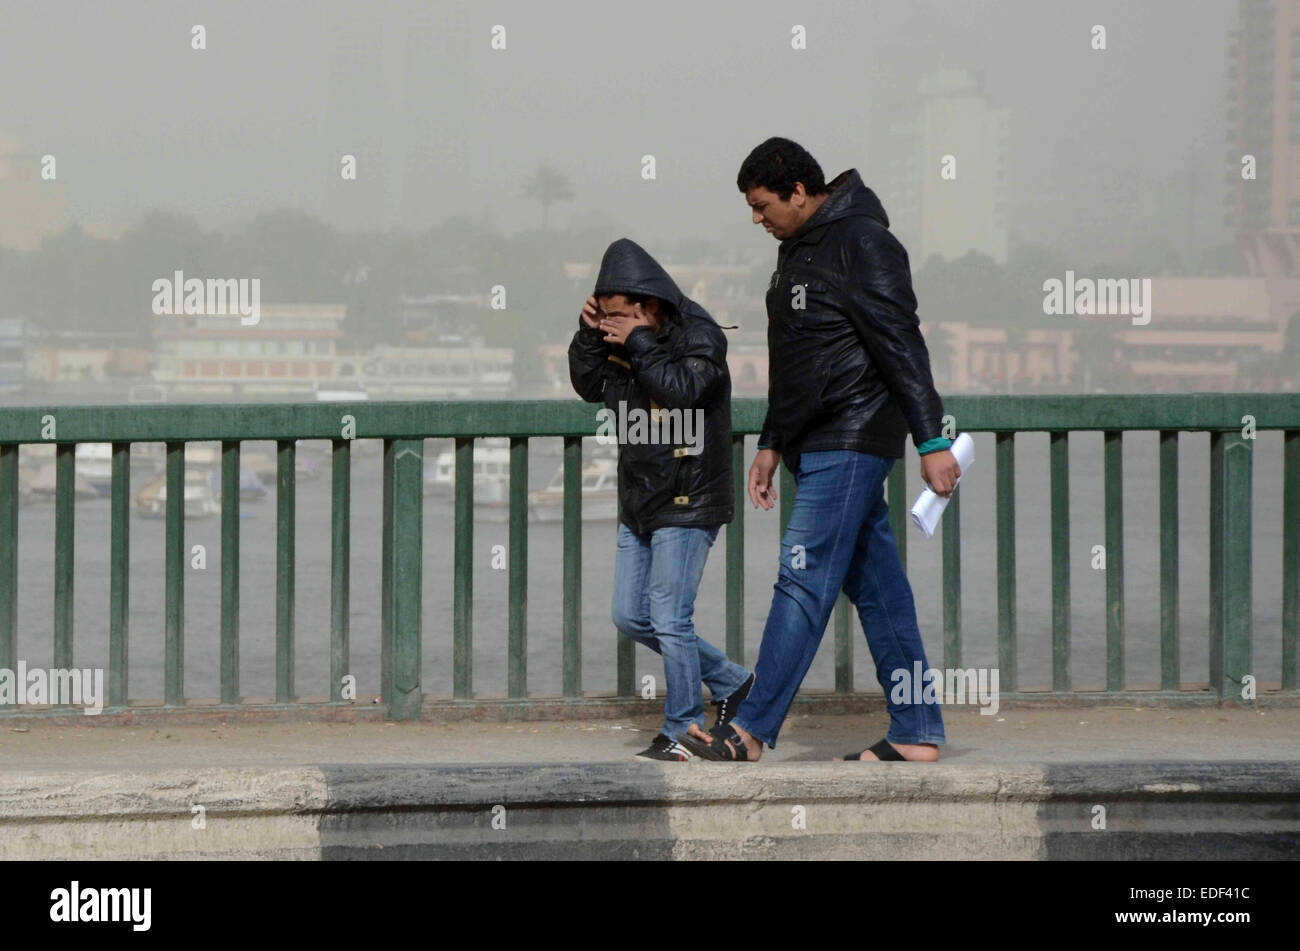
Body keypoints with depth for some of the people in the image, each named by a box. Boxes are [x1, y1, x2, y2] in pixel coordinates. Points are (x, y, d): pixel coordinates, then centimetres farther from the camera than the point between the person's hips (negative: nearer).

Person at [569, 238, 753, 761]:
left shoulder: (698, 335, -13)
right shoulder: (622, 339, 8)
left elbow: (683, 389, -27)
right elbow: (589, 386, 15)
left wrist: (640, 344, -21)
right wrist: (588, 334, 0)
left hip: (686, 502, -9)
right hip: (639, 502, 9)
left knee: (670, 620, -9)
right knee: (631, 617, 11)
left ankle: (682, 732, 3)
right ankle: (732, 683, 23)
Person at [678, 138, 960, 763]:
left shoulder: (862, 242, -12)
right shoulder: (797, 249, 18)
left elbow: (901, 346, -17)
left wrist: (932, 441, -20)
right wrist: (772, 445, 27)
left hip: (850, 443, -10)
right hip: (819, 444, 10)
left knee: (804, 580, -11)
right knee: (876, 588, 8)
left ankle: (751, 732, -12)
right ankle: (916, 734, 10)